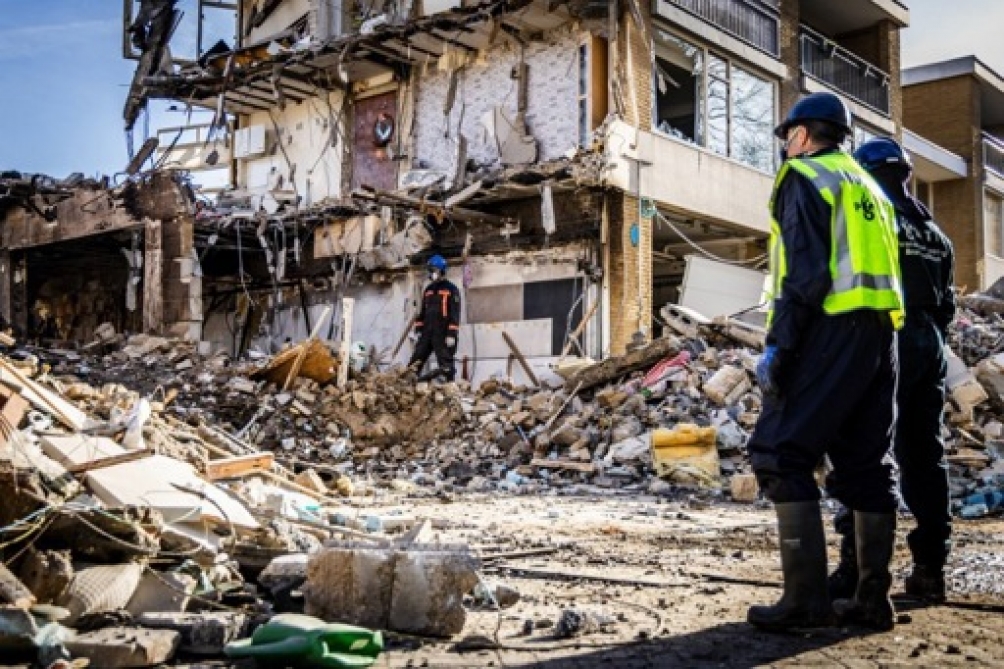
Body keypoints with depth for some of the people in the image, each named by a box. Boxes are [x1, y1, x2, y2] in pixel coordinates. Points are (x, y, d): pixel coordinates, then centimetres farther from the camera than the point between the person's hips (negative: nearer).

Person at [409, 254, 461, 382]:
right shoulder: (428, 290, 18)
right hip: (427, 332, 6)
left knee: (446, 365, -4)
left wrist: (452, 334, -15)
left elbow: (455, 313, -8)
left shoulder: (451, 289, -2)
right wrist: (417, 329, 14)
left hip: (443, 333, -6)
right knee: (416, 360, 1)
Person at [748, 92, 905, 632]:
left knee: (780, 455, -8)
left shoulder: (804, 177, 0)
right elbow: (879, 267, 20)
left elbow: (804, 270, -13)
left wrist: (778, 345, -15)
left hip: (833, 331, -9)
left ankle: (806, 598, -13)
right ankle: (873, 598, 11)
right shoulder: (869, 186, 25)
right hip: (881, 333, 9)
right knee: (866, 465, 10)